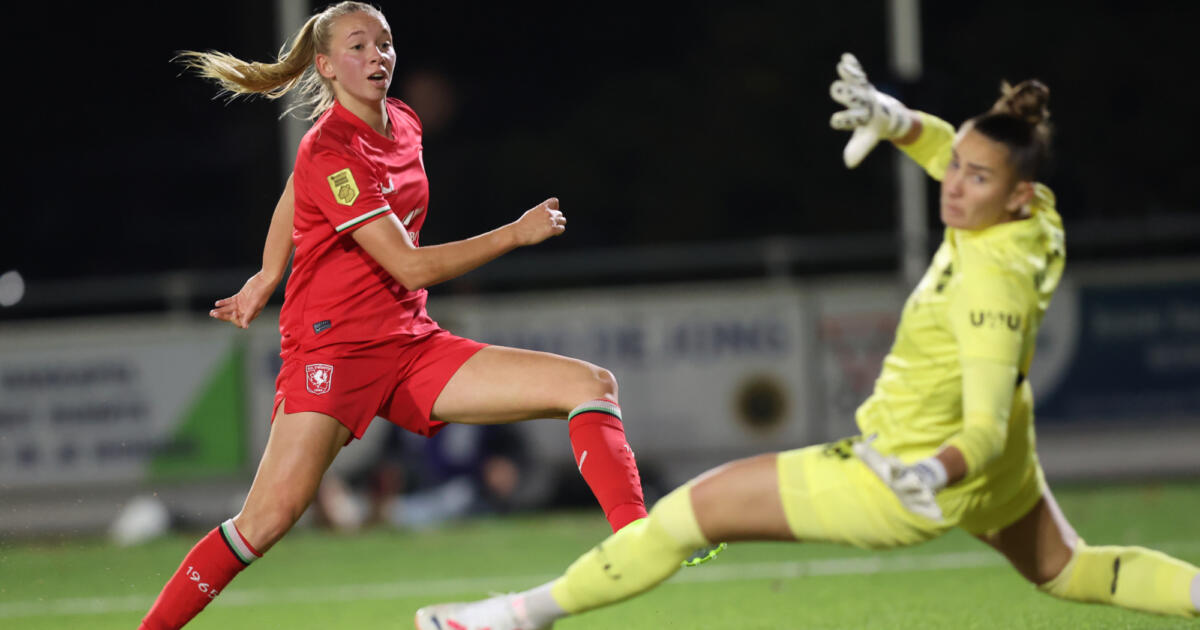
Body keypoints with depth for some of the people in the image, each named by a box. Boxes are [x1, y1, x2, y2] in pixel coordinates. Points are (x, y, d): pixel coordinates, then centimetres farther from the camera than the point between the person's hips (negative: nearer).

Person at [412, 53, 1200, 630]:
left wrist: (937, 471, -58)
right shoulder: (1032, 216, -11)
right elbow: (946, 147, 10)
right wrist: (889, 117, -8)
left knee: (694, 507, -3)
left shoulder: (994, 285, -34)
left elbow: (986, 428, -37)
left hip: (899, 478, -9)